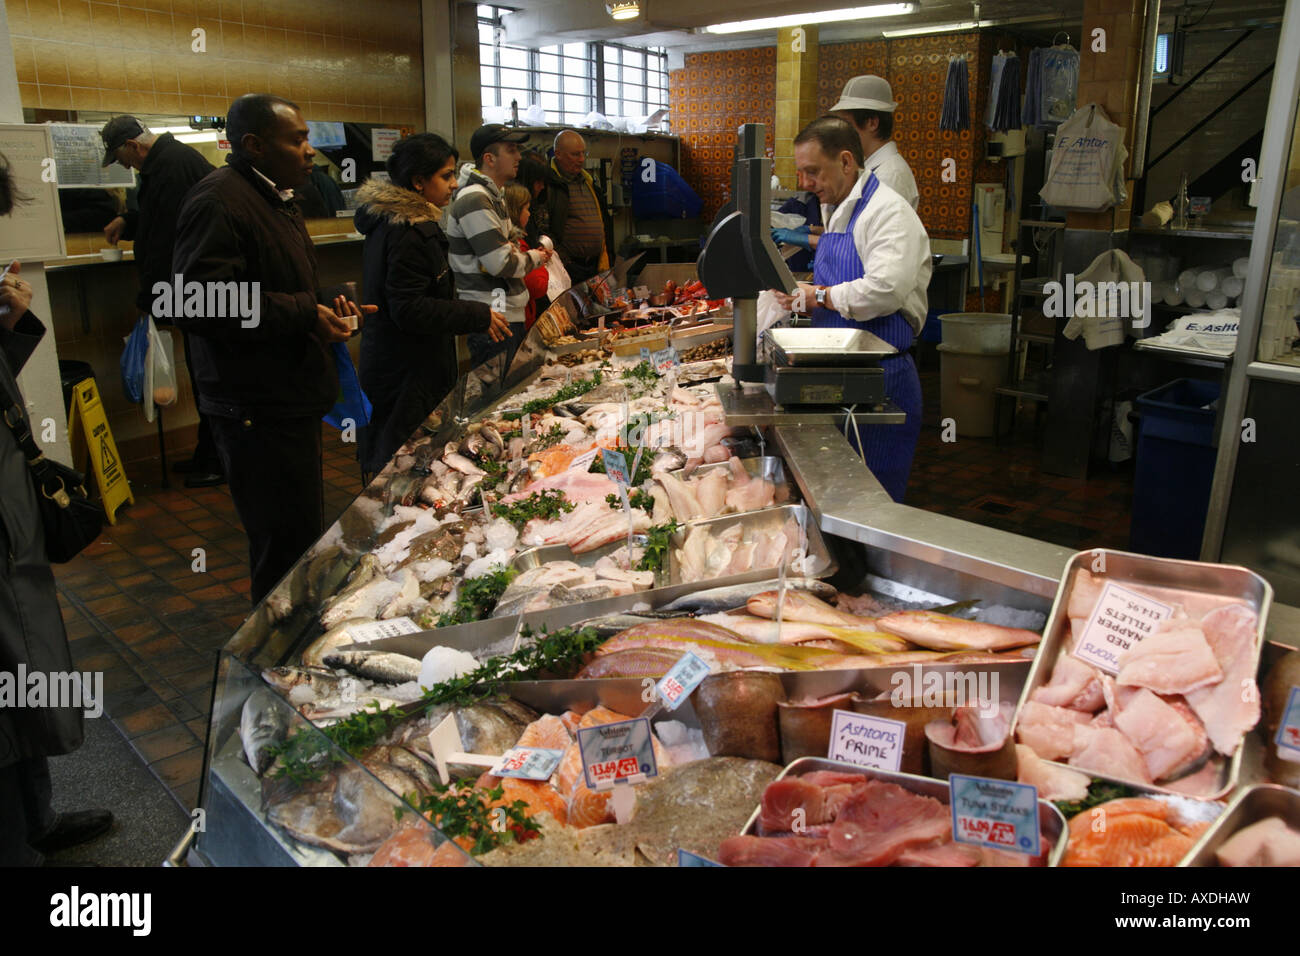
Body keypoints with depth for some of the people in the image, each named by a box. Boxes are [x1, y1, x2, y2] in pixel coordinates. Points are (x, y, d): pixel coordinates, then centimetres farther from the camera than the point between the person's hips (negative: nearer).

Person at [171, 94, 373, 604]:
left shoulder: (274, 199, 19)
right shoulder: (219, 202, -17)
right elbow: (199, 303, -27)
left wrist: (327, 307, 10)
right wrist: (304, 315, -23)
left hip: (290, 401, 11)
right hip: (259, 409, -11)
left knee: (300, 538, 19)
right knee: (288, 547, -6)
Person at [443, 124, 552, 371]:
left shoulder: (491, 195, 18)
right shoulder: (474, 201, -17)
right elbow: (501, 263, -22)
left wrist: (525, 256, 11)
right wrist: (534, 258, -3)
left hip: (507, 311, 10)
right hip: (492, 320, -10)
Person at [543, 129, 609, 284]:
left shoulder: (587, 180, 19)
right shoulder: (548, 183, -8)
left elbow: (601, 219, 27)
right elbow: (542, 227, -15)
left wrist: (604, 256, 18)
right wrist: (562, 260, -18)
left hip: (595, 267, 7)